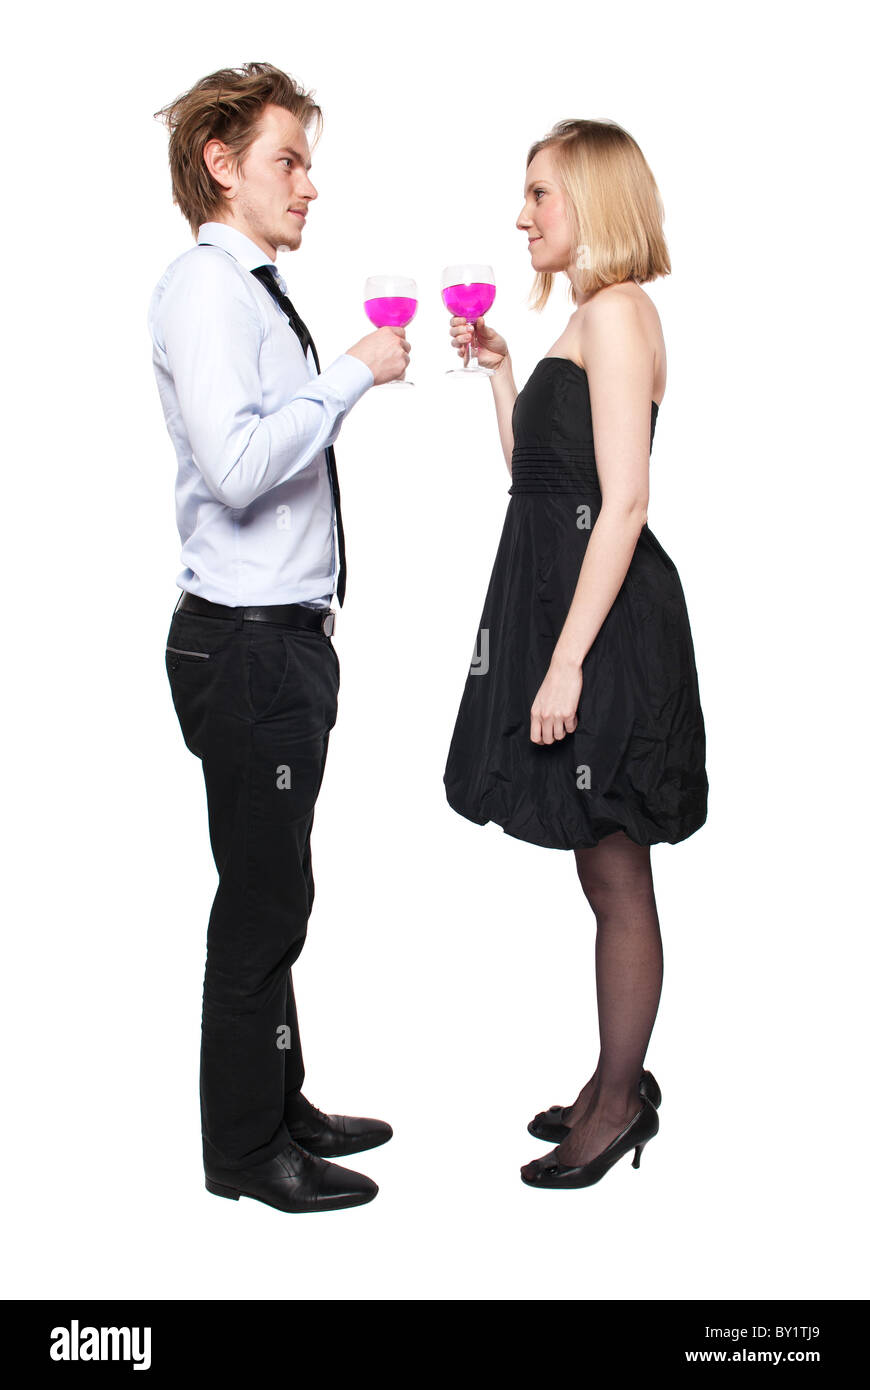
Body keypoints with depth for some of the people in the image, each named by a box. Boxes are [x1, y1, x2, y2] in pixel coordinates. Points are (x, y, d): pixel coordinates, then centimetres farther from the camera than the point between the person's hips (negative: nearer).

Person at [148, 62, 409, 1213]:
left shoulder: (256, 291, 16)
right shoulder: (205, 289, -13)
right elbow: (236, 464, -27)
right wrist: (354, 374, -18)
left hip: (286, 635, 9)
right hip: (249, 644, -9)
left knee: (276, 892, 16)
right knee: (263, 900, 0)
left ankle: (281, 1109, 31)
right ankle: (247, 1150, 16)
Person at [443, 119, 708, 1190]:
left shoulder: (616, 311, -12)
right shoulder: (588, 318, 18)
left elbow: (624, 504, -19)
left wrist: (567, 660, -22)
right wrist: (499, 370, 13)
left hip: (605, 617, -10)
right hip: (557, 598, 10)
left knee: (615, 878, 2)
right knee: (606, 873, 16)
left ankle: (621, 1100, 16)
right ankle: (618, 1084, 28)